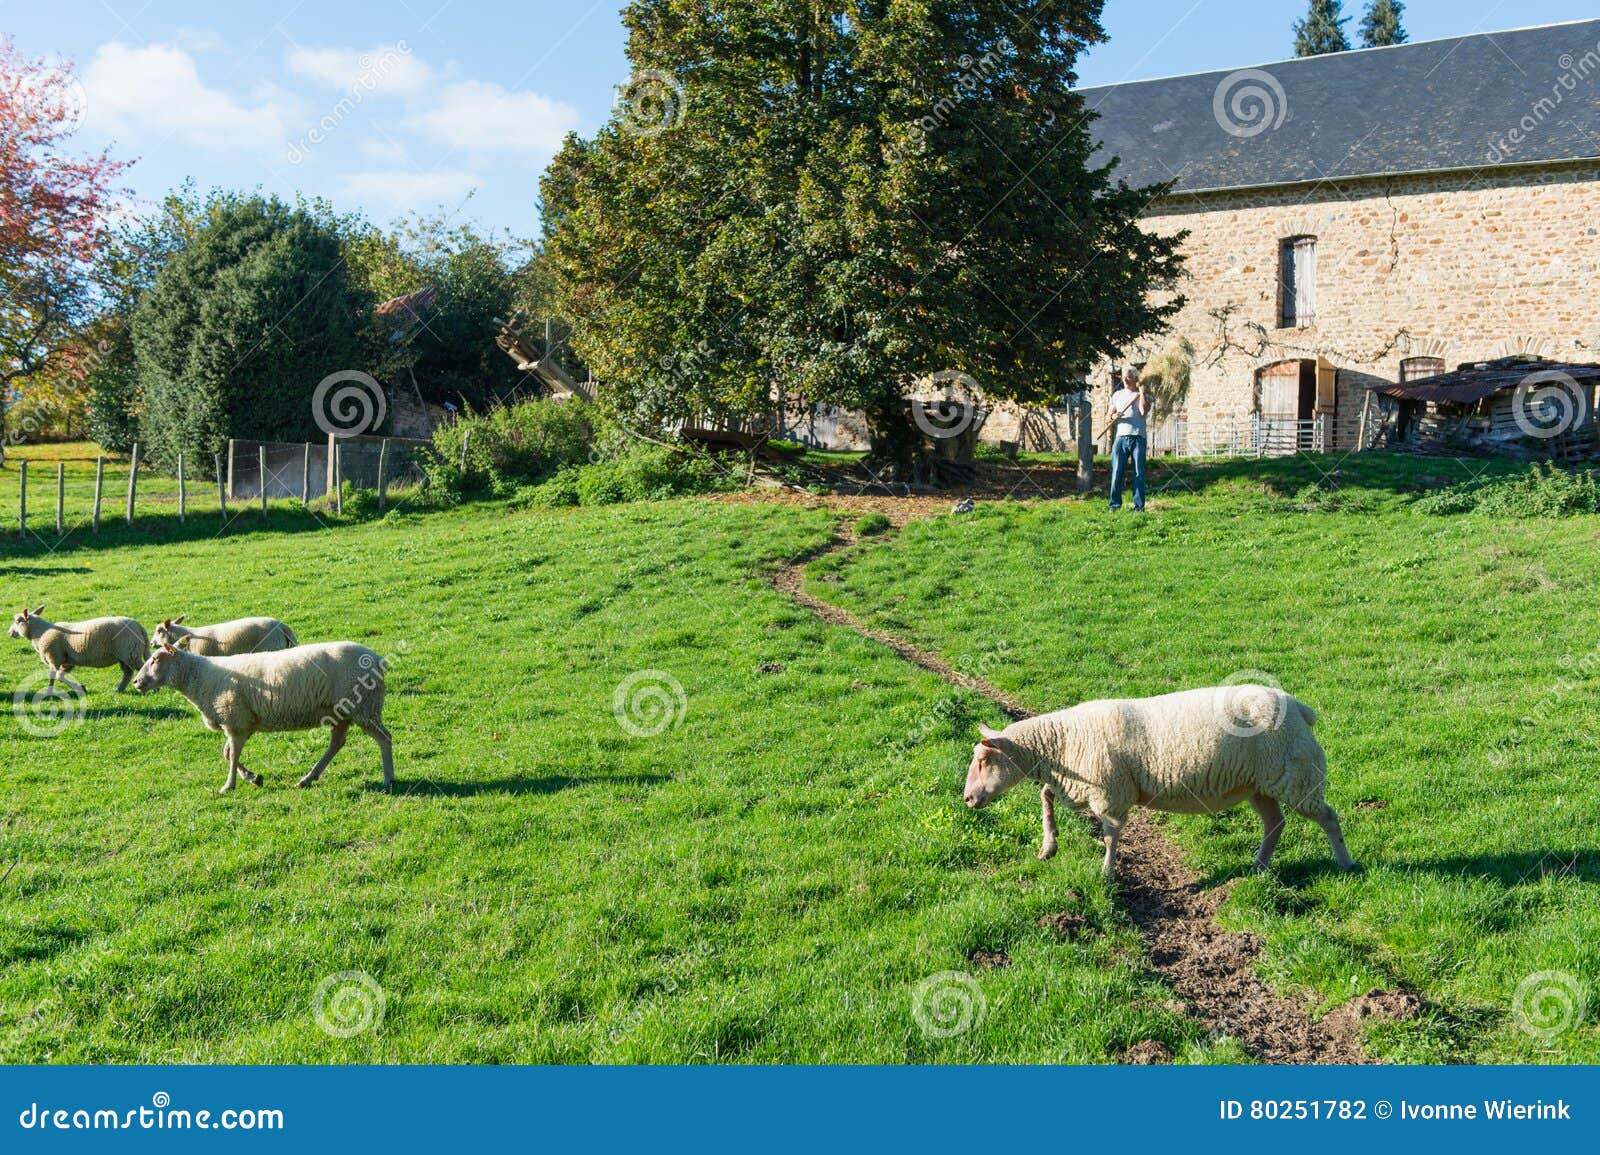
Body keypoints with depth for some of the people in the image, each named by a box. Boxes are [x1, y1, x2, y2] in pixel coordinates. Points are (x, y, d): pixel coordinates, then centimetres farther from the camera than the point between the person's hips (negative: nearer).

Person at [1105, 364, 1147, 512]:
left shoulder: (1141, 395, 7)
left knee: (1139, 473, -1)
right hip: (1121, 437, 2)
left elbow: (1144, 411, -13)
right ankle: (1115, 505, 0)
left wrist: (1141, 392, -7)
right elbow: (1107, 417, 16)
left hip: (1138, 438, -2)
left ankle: (1139, 506, 3)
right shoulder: (1117, 395, 15)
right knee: (1117, 472, -4)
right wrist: (1113, 416, -7)